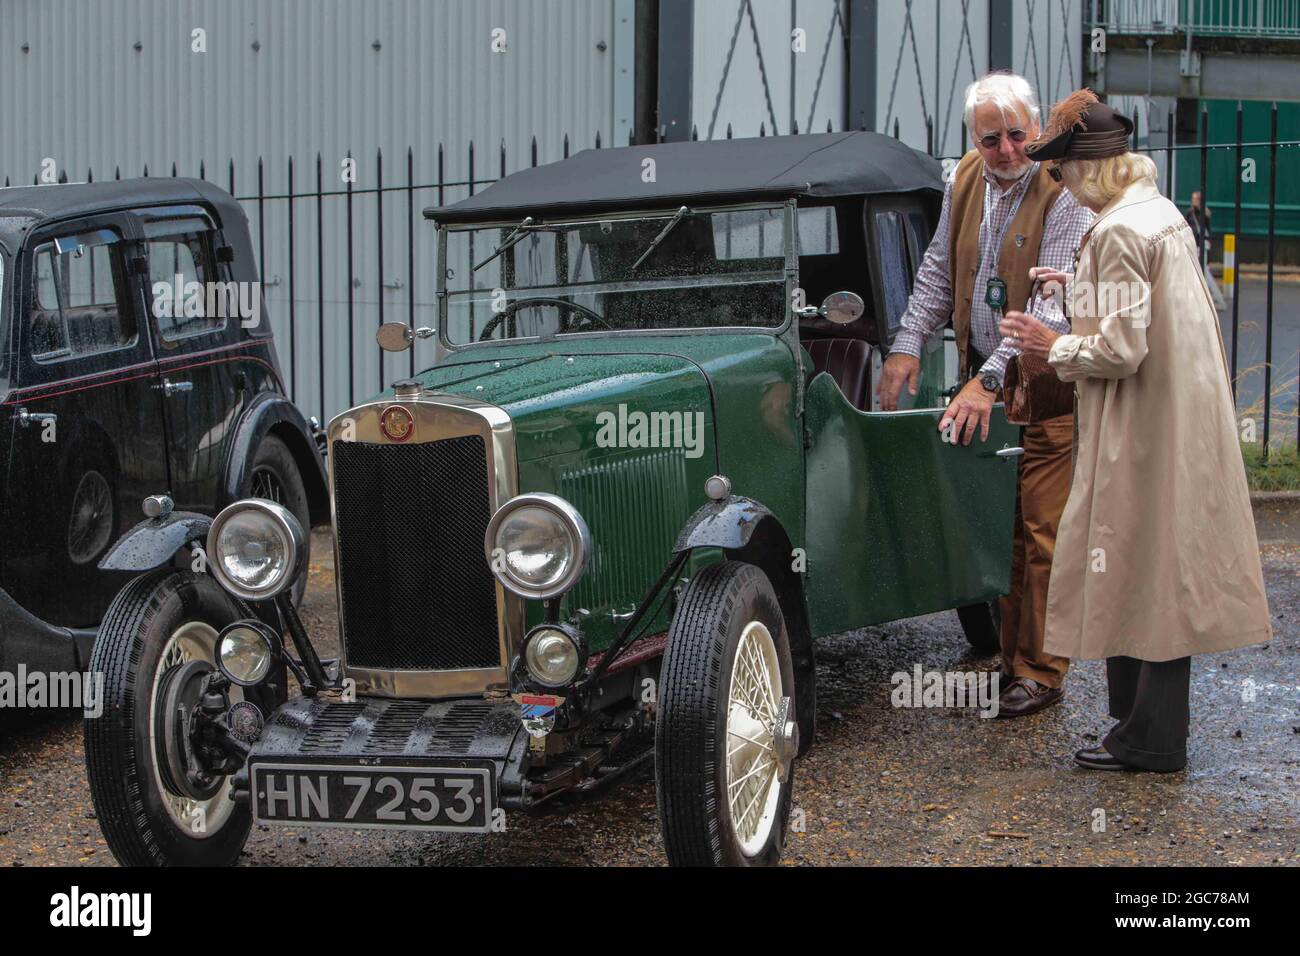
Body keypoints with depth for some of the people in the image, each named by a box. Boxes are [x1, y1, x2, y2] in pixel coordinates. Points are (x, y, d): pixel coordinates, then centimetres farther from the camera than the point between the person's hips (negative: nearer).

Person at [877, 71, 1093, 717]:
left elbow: (1054, 307, -24)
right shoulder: (966, 180, 5)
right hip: (982, 377, 6)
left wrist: (990, 380, -31)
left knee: (1041, 530, -5)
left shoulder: (1063, 195, -17)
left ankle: (1039, 672, 2)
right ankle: (1009, 656, 18)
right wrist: (908, 345, 1)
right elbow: (939, 270, 14)